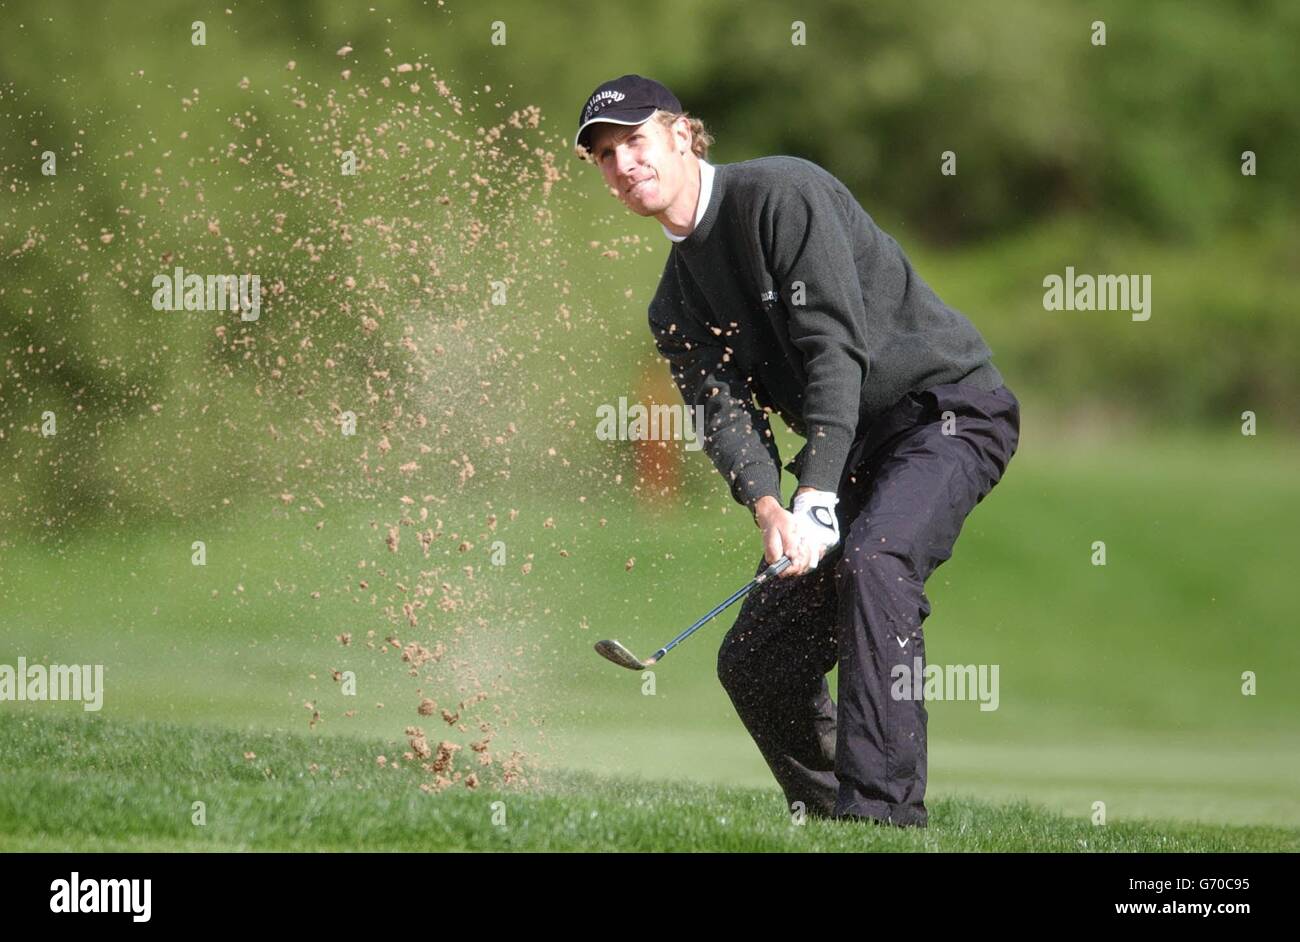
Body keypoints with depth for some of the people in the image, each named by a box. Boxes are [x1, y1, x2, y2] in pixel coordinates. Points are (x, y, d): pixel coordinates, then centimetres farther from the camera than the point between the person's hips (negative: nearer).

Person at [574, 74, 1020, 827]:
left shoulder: (780, 192, -14)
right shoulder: (676, 307, 10)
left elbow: (836, 345, -22)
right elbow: (725, 412, -5)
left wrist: (816, 499, -28)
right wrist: (769, 508, -27)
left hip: (951, 406, -8)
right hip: (854, 453, 8)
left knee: (870, 560, -34)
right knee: (753, 661, 1)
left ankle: (884, 807, -38)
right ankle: (826, 817, 16)